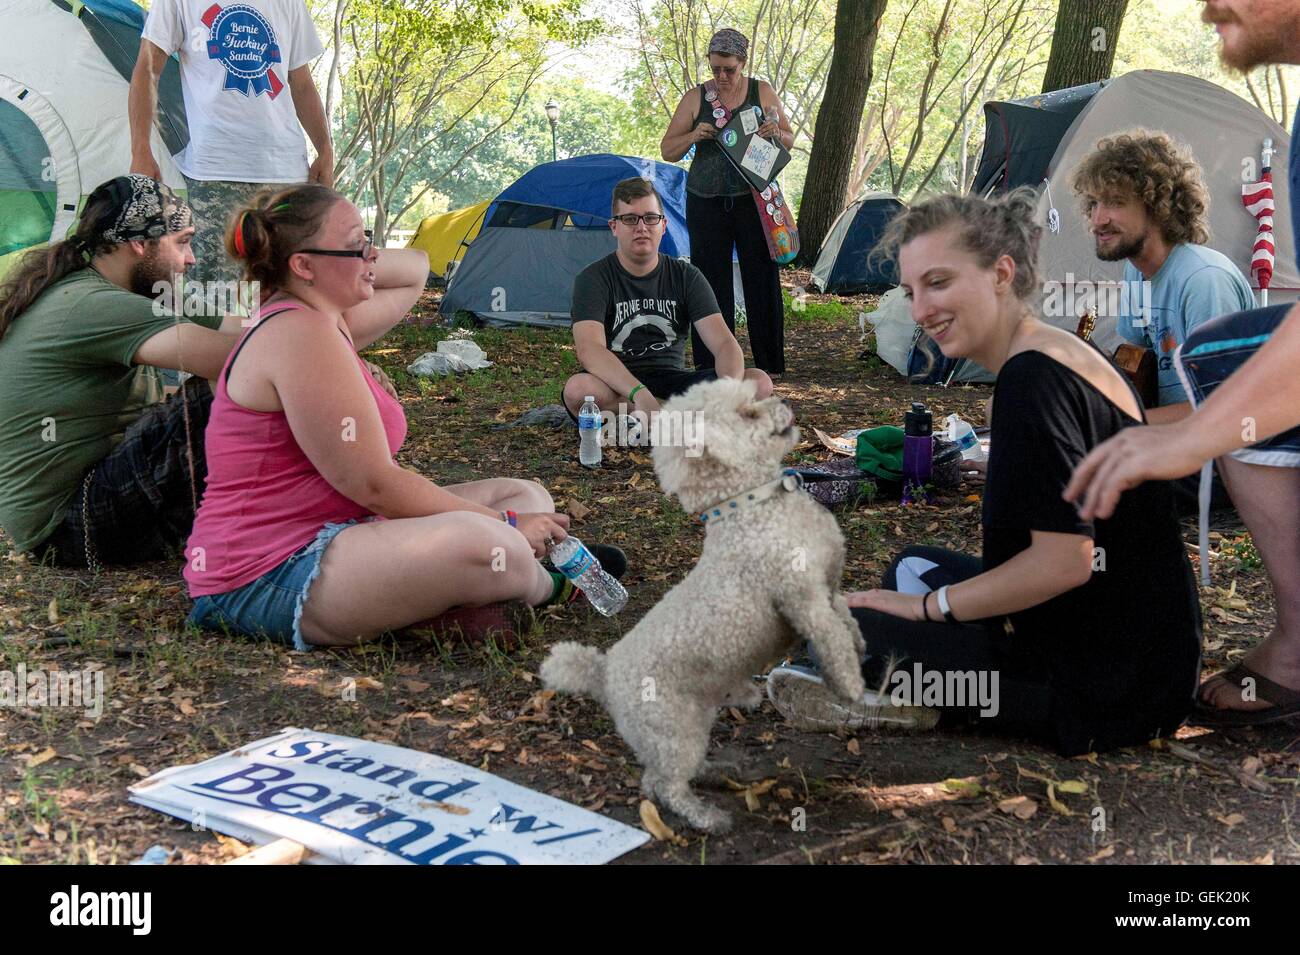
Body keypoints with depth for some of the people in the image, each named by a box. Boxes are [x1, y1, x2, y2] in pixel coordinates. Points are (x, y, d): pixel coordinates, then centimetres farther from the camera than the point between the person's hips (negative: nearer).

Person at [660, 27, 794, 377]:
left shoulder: (762, 92, 5)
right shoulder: (695, 99, 3)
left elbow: (790, 141, 12)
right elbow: (667, 151, 5)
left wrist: (775, 133, -12)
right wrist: (693, 136, -15)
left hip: (754, 200, 0)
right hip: (706, 202, 0)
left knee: (761, 279, 1)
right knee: (711, 282, 0)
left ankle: (768, 364, 12)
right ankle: (711, 367, 7)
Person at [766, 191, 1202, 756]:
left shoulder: (1033, 377, -20)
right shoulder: (1064, 354, 11)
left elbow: (1066, 558, -25)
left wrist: (931, 606, -13)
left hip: (1098, 687, -10)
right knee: (913, 567, 23)